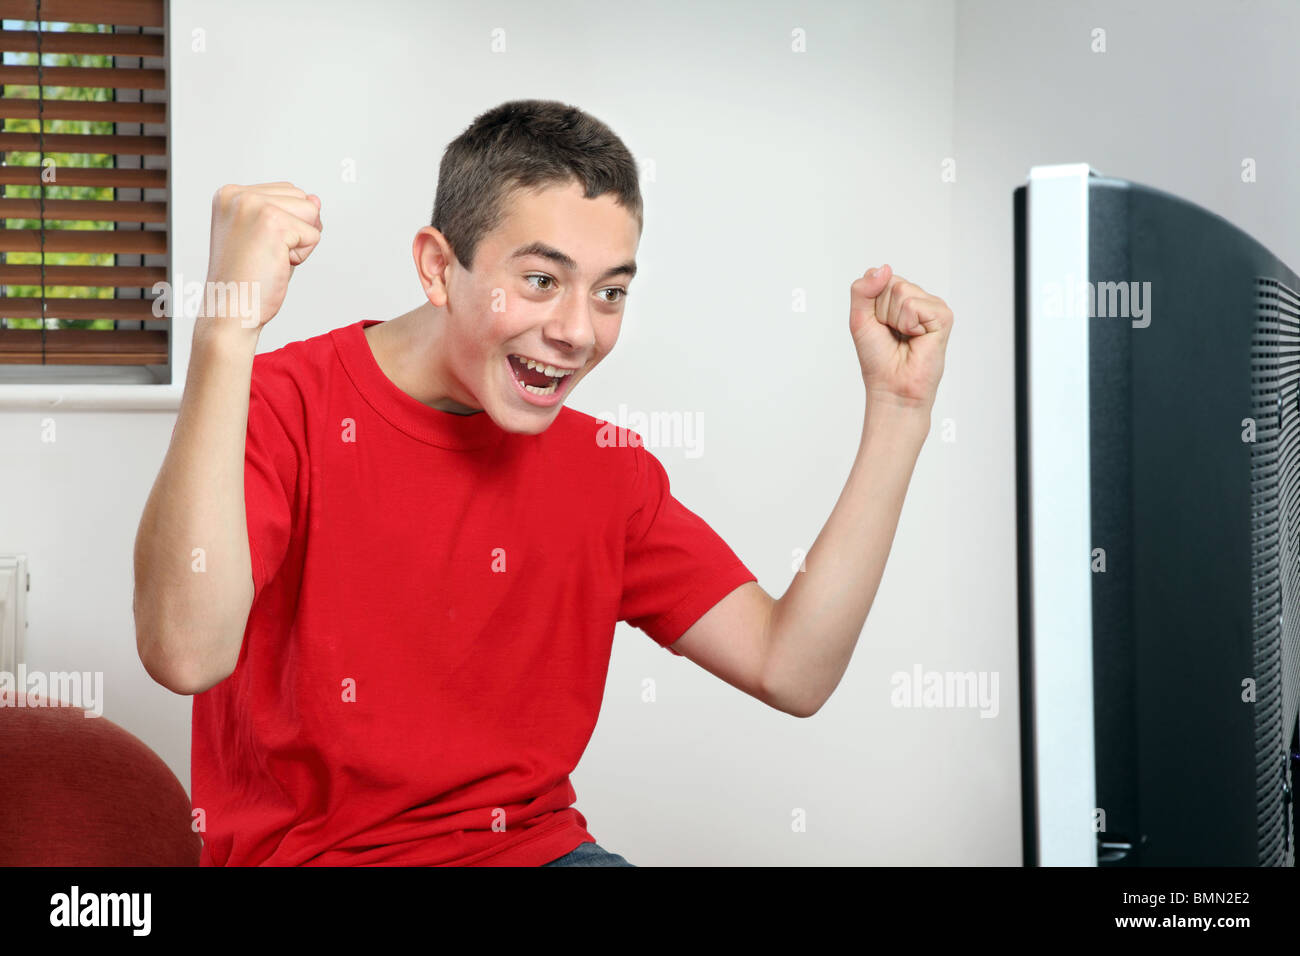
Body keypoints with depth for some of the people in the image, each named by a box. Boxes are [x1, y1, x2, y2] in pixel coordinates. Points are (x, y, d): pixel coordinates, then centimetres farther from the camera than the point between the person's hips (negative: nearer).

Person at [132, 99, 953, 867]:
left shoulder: (606, 465, 4)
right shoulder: (287, 409, -10)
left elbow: (791, 671, -1)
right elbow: (187, 653, -28)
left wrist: (898, 407, -4)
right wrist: (230, 321, -32)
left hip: (537, 845, 5)